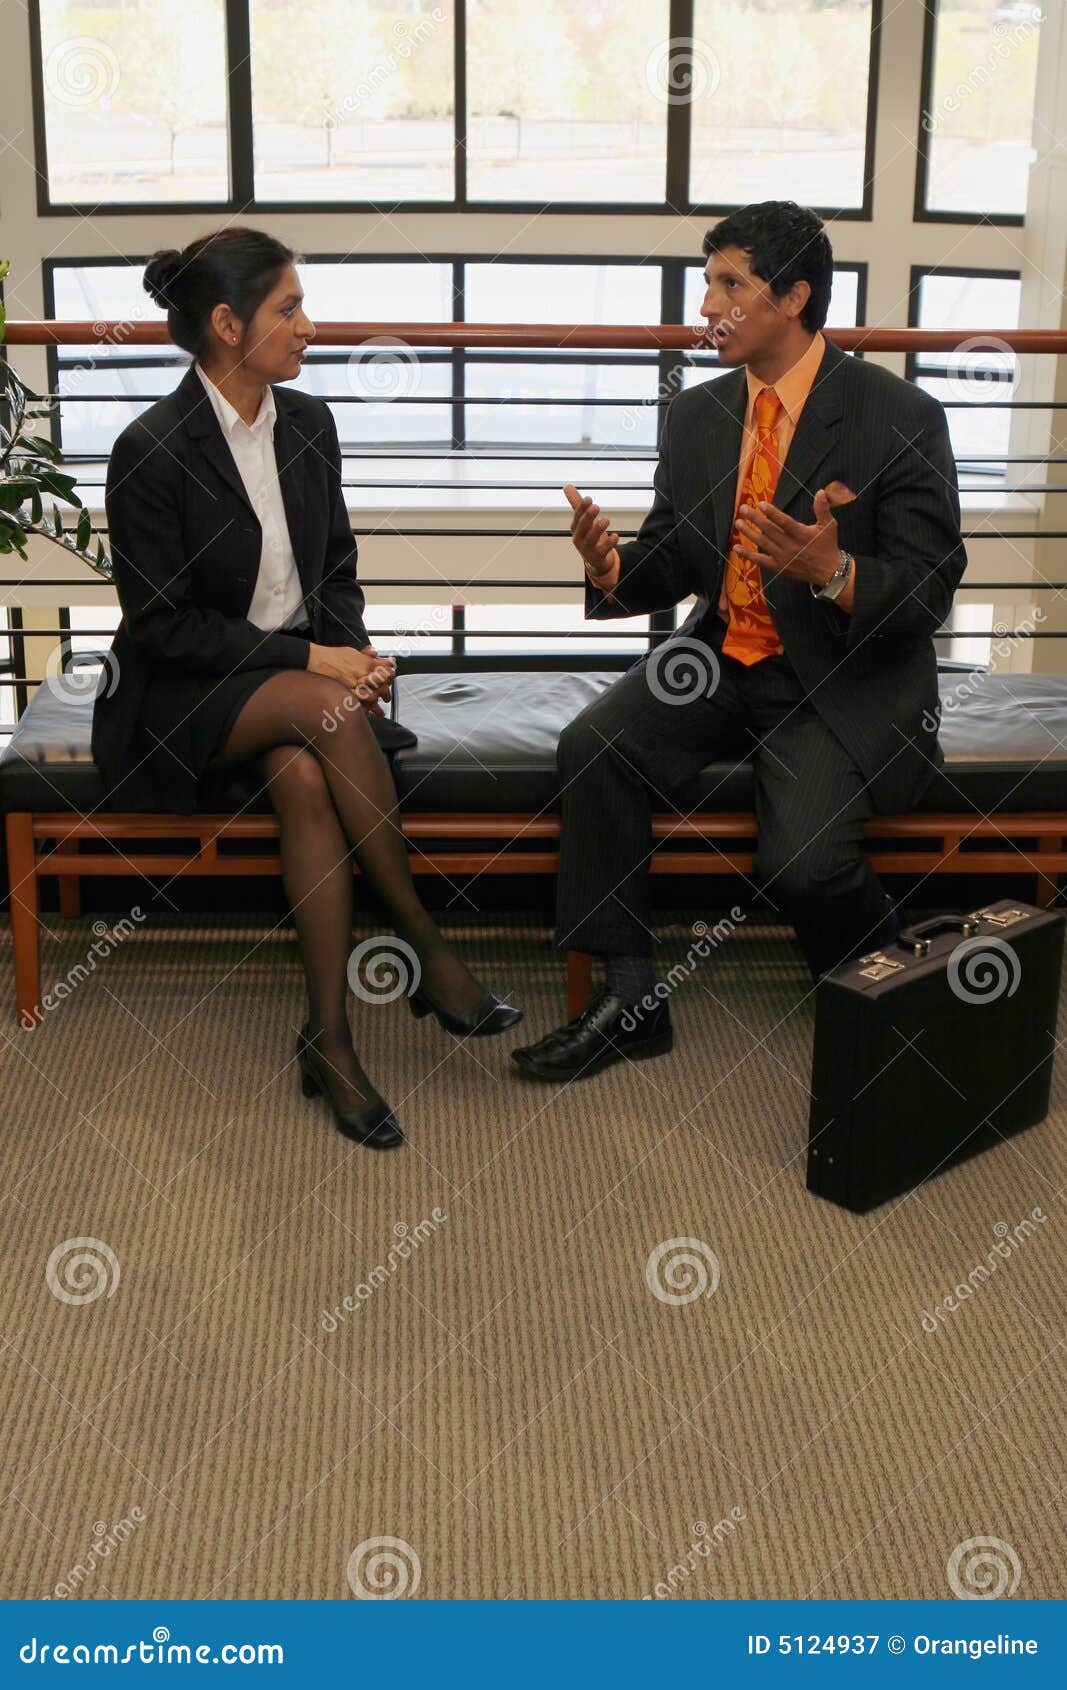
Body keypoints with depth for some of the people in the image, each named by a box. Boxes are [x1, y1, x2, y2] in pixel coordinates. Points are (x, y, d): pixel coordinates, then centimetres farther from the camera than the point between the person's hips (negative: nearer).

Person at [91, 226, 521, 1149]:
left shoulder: (308, 424, 4)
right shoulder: (151, 451, -14)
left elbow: (338, 565, 14)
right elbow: (163, 624, -14)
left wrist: (353, 645, -8)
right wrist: (311, 660, -20)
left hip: (299, 675, 4)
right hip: (181, 697, -4)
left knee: (306, 779, -30)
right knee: (327, 709, -33)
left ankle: (330, 1038, -27)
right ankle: (424, 944, -23)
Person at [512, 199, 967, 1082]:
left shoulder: (899, 418, -10)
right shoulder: (696, 415, 7)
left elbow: (928, 594, -13)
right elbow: (670, 565, 9)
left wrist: (833, 570, -33)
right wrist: (613, 566, -15)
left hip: (848, 682, -5)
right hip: (724, 661, 5)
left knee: (800, 860, -27)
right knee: (592, 748, -20)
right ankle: (632, 1000, -9)